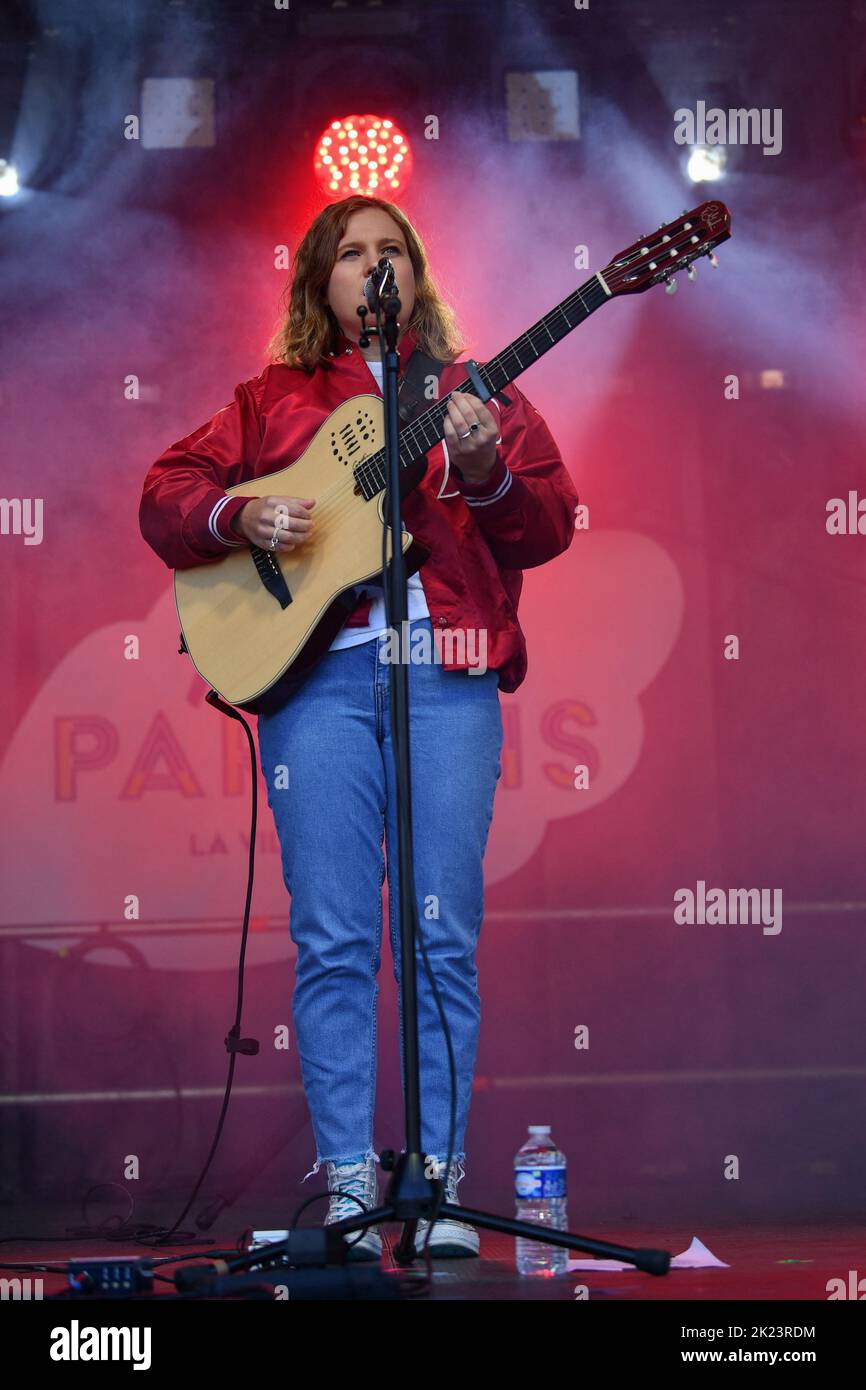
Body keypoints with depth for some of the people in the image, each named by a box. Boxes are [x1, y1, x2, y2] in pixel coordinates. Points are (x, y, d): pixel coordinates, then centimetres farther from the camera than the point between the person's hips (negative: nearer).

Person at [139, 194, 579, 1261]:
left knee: (444, 937, -3)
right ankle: (348, 1183, -1)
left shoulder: (474, 391, 18)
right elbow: (165, 494, 13)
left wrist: (486, 473, -12)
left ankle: (440, 1184, 0)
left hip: (450, 672, 0)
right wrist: (239, 515, -7)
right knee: (333, 940, -4)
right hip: (316, 673, 0)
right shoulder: (273, 400, 18)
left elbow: (549, 525, 8)